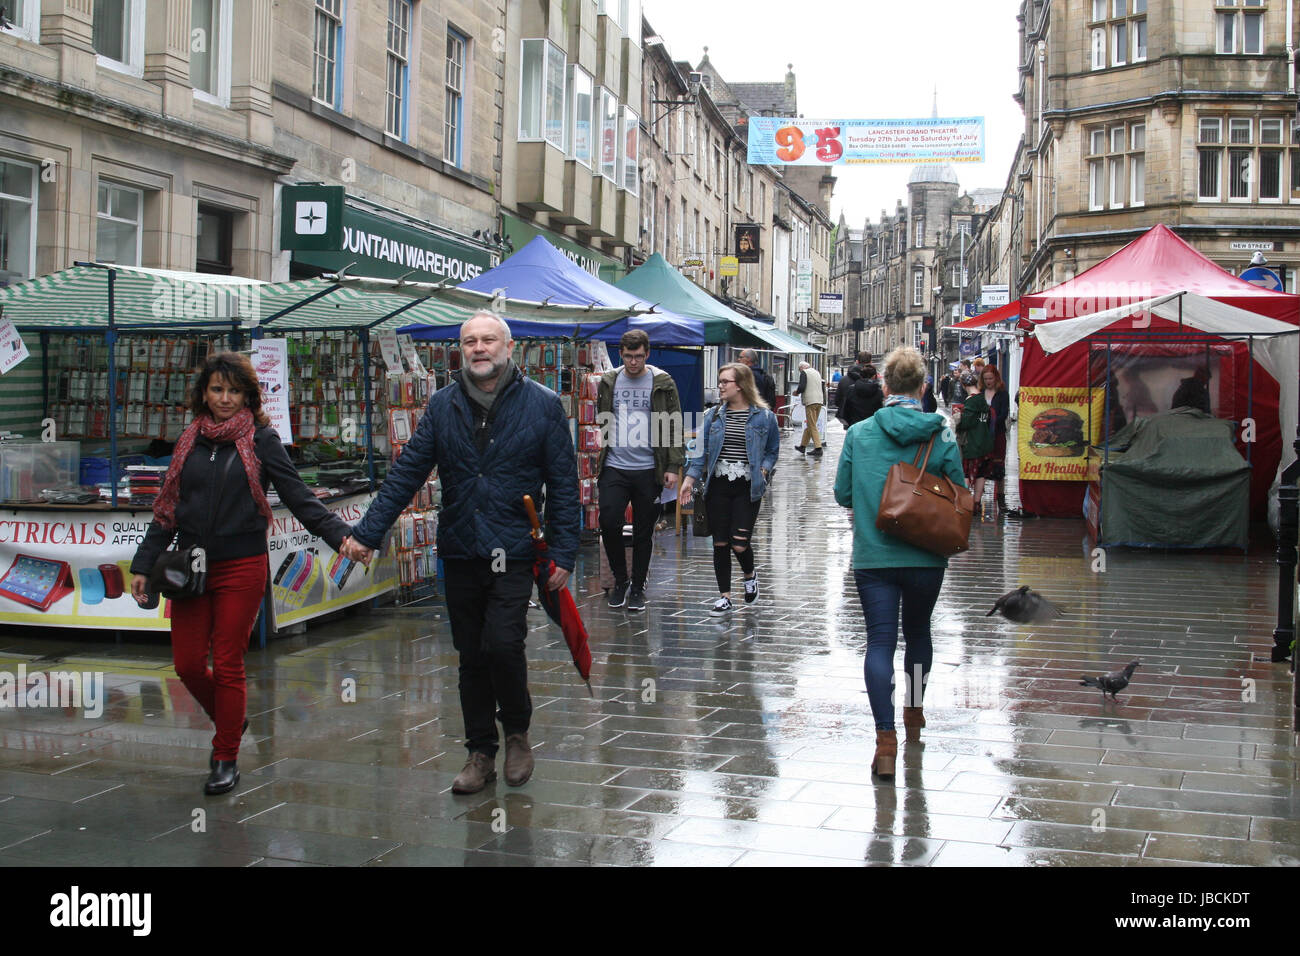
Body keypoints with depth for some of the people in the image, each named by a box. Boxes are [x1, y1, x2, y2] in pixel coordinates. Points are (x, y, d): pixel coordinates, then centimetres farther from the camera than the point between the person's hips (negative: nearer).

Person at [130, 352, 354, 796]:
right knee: (187, 664, 5)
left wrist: (341, 535, -22)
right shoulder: (190, 441, 9)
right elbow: (168, 508, 12)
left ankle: (227, 758, 15)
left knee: (228, 665, 1)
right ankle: (229, 721, 33)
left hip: (241, 567, -4)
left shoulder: (261, 439, -2)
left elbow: (299, 498, -8)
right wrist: (143, 564, 7)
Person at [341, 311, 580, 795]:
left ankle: (517, 731, 12)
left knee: (502, 643, -15)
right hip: (459, 554, 3)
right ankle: (481, 752, 24)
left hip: (513, 554, -3)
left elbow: (563, 484, 0)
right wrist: (368, 532, -4)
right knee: (472, 656, 10)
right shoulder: (443, 405, 6)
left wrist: (563, 553, -5)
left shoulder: (542, 404, -1)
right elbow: (407, 473, 5)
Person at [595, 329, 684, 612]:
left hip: (648, 470, -1)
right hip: (614, 467, 1)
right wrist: (596, 462, 10)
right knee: (608, 523, -10)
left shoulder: (662, 383, 0)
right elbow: (599, 423, 14)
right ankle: (620, 579, 12)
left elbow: (674, 427, 1)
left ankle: (638, 587, 20)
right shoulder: (608, 382, 7)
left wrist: (673, 466, -5)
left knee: (643, 532, 6)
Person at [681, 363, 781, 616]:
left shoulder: (764, 417, 0)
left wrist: (763, 471, -6)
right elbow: (701, 449, 6)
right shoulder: (712, 415, 7)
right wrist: (690, 478, -4)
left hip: (747, 488, -3)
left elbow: (772, 451, 11)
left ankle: (749, 575, 26)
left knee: (740, 544, -8)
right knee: (720, 543, 4)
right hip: (718, 486, 3)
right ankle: (725, 597, 16)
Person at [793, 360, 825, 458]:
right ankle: (803, 445, 25)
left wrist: (796, 392, 5)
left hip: (810, 401, -8)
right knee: (809, 425, 16)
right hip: (819, 400, 8)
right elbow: (822, 387, 22)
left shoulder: (804, 373, -4)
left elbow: (802, 387, -14)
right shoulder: (817, 372, 19)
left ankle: (818, 448, -15)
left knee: (812, 426, -7)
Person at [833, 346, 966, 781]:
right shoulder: (941, 438, -5)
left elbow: (843, 494, 3)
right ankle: (914, 711, 41)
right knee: (918, 631, 22)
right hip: (926, 557, 1)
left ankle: (886, 739, -13)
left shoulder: (858, 434, -4)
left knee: (880, 641, -1)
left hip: (873, 557, -1)